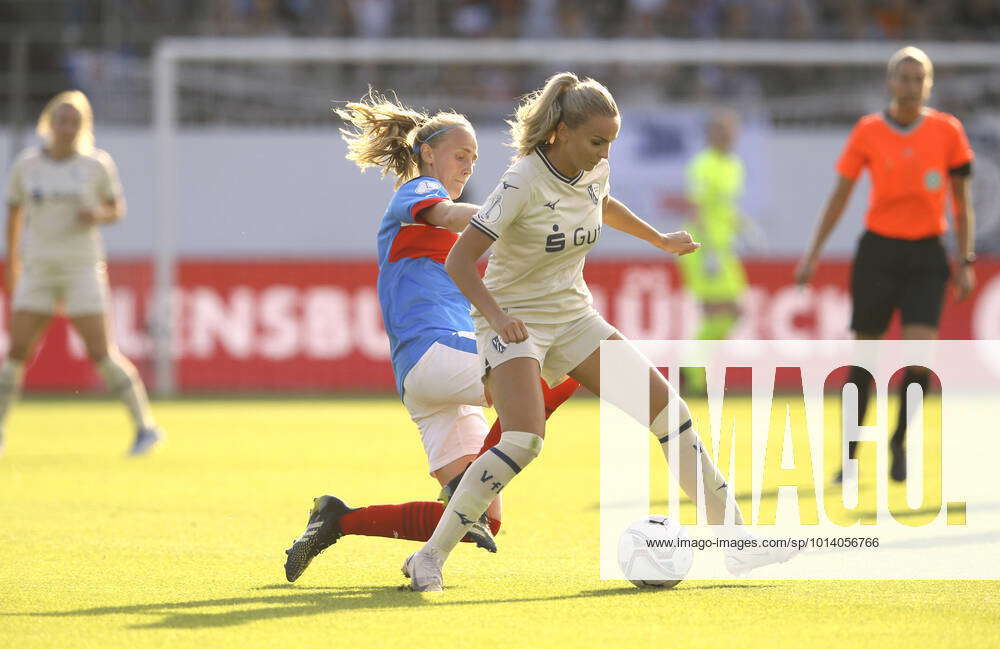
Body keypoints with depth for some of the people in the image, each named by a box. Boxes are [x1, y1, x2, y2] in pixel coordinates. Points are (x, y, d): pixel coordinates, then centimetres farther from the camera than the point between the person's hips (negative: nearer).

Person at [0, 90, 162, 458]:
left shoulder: (97, 164, -4)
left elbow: (117, 210, 8)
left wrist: (99, 214, -16)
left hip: (83, 269, -2)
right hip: (37, 272, 2)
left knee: (101, 353, -9)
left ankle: (145, 427, 1)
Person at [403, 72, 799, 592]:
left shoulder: (594, 173, -1)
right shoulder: (524, 183, -22)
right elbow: (459, 260, -23)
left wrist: (658, 240, 37)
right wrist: (497, 316, -36)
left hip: (573, 316, 7)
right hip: (515, 321, -7)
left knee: (669, 410, -2)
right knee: (524, 440, -29)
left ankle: (734, 540, 6)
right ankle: (429, 558, -19)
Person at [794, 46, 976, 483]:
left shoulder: (947, 131, 0)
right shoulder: (867, 132, -2)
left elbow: (962, 202, 6)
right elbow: (840, 197, 5)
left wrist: (966, 261, 1)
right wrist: (813, 253, 3)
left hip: (927, 256, 0)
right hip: (878, 251, 0)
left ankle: (899, 441, 9)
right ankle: (850, 456, 14)